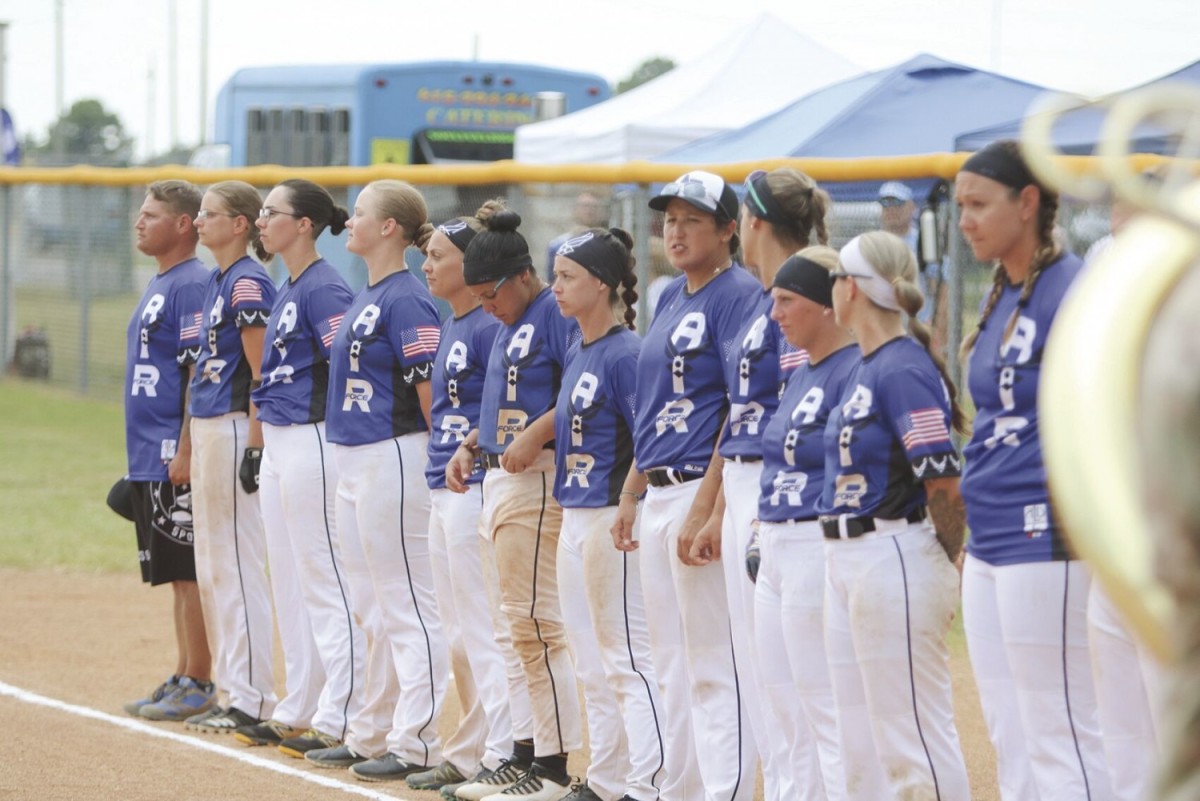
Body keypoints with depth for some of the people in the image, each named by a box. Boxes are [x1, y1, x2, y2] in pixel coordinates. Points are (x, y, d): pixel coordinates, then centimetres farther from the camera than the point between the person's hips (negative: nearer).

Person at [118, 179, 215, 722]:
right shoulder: (158, 286, 17)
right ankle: (182, 679, 17)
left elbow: (200, 373, -18)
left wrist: (185, 452, -22)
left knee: (191, 572, -6)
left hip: (177, 457, -10)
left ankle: (199, 686, -4)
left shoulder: (193, 285, -13)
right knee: (175, 574, 12)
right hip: (149, 456, 10)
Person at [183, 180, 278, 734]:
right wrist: (195, 441, 19)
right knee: (212, 568, 13)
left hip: (235, 428, -10)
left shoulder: (249, 284, -13)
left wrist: (254, 446, -21)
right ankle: (235, 691, 18)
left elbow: (262, 373, -17)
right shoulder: (216, 282, 16)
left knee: (238, 564, -8)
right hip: (207, 429, 10)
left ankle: (253, 698, -6)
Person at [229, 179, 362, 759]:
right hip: (278, 444, 10)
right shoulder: (286, 292, 15)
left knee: (324, 578, -7)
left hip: (312, 443, -10)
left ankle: (339, 718, -5)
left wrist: (337, 455, -20)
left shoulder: (324, 289, -14)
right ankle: (299, 709, 21)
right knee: (288, 580, 14)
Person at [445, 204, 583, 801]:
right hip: (497, 479, 10)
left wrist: (535, 434, -26)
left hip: (535, 480, -10)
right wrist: (471, 445, 14)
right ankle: (531, 752, 17)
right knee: (522, 623, 12)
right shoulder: (508, 326, 19)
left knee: (533, 620, -10)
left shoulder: (557, 315, -11)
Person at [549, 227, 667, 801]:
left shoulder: (625, 354, -14)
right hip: (574, 518, 10)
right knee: (591, 663, 15)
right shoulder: (577, 355, 13)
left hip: (610, 519, -10)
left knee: (627, 660, -8)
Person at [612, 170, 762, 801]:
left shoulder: (738, 295, -10)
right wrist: (631, 495, 20)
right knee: (672, 665, 13)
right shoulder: (671, 299, 17)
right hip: (659, 496, 9)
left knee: (714, 662, -9)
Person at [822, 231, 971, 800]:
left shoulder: (903, 369, -16)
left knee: (914, 735, -7)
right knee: (862, 738, 14)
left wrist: (950, 570, -10)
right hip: (845, 561, 10)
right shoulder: (863, 369, 14)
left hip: (895, 559, -10)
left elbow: (944, 482, -20)